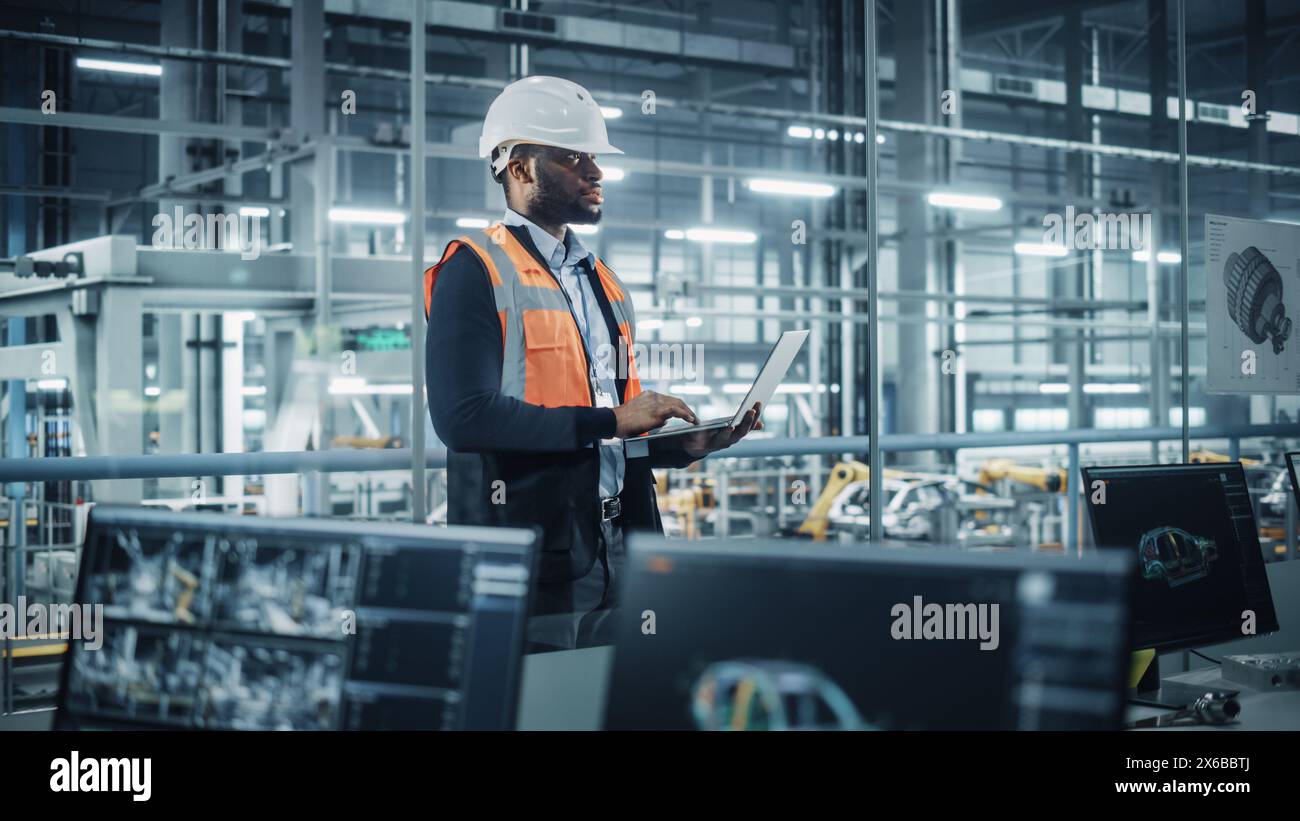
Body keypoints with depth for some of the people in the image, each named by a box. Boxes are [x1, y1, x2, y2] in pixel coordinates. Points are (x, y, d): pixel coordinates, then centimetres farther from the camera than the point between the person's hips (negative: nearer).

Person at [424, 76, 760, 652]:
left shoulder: (600, 281, 18)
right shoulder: (475, 273, -7)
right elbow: (465, 417, -21)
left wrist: (685, 444, 3)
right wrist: (610, 420, -21)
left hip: (611, 556, 8)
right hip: (528, 561, -7)